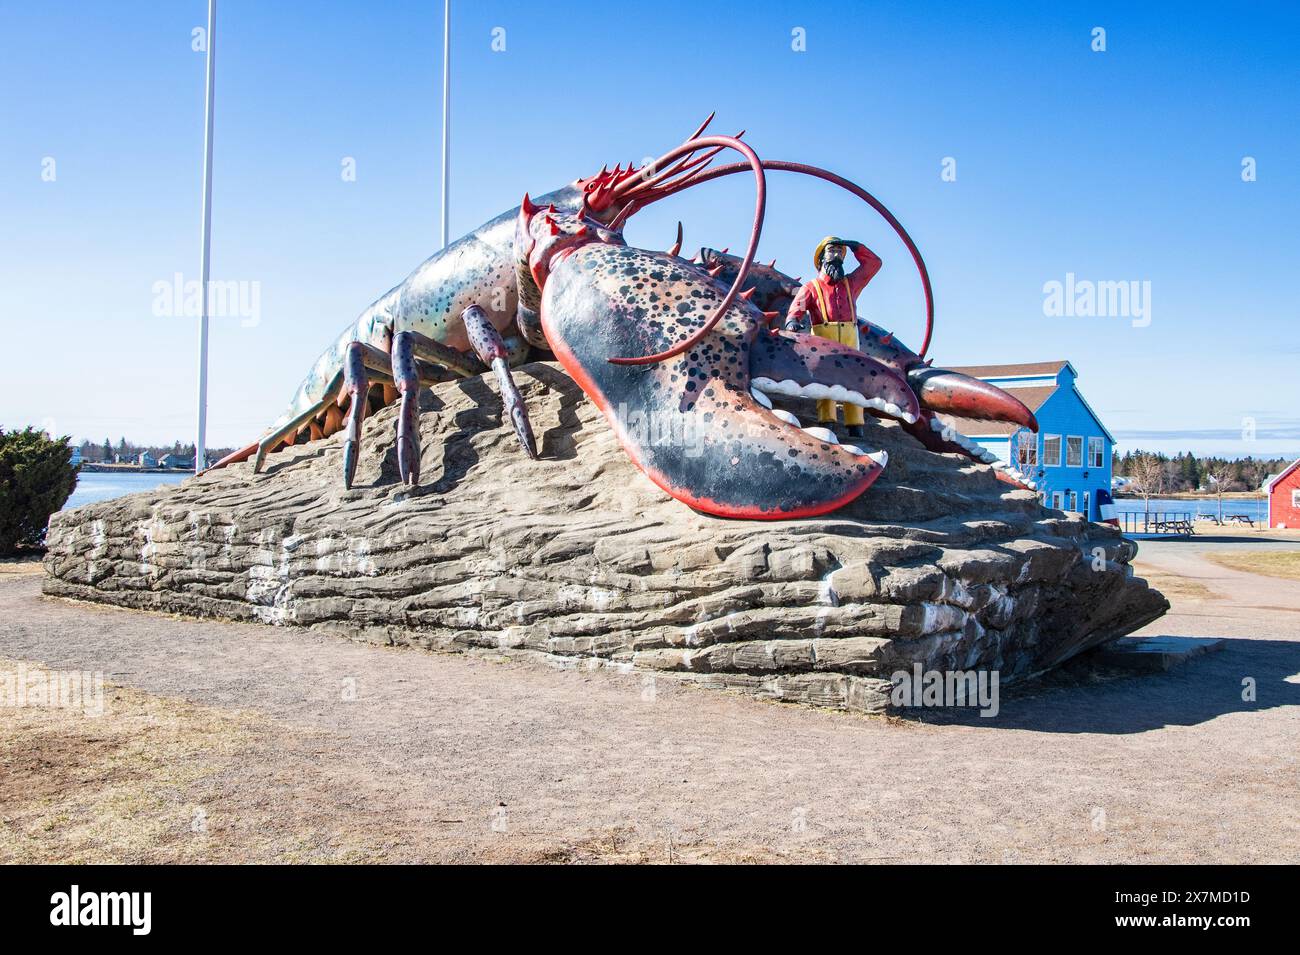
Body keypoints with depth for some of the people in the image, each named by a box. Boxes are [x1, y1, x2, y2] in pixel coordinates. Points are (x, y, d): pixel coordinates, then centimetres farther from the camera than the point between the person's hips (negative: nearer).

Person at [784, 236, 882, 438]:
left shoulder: (850, 283, 28)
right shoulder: (811, 287, 16)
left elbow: (874, 263, 29)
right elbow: (797, 306, -2)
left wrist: (853, 245, 20)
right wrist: (792, 321, -25)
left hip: (849, 336, 3)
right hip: (823, 335, -3)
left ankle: (855, 427, -9)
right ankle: (826, 421, -22)